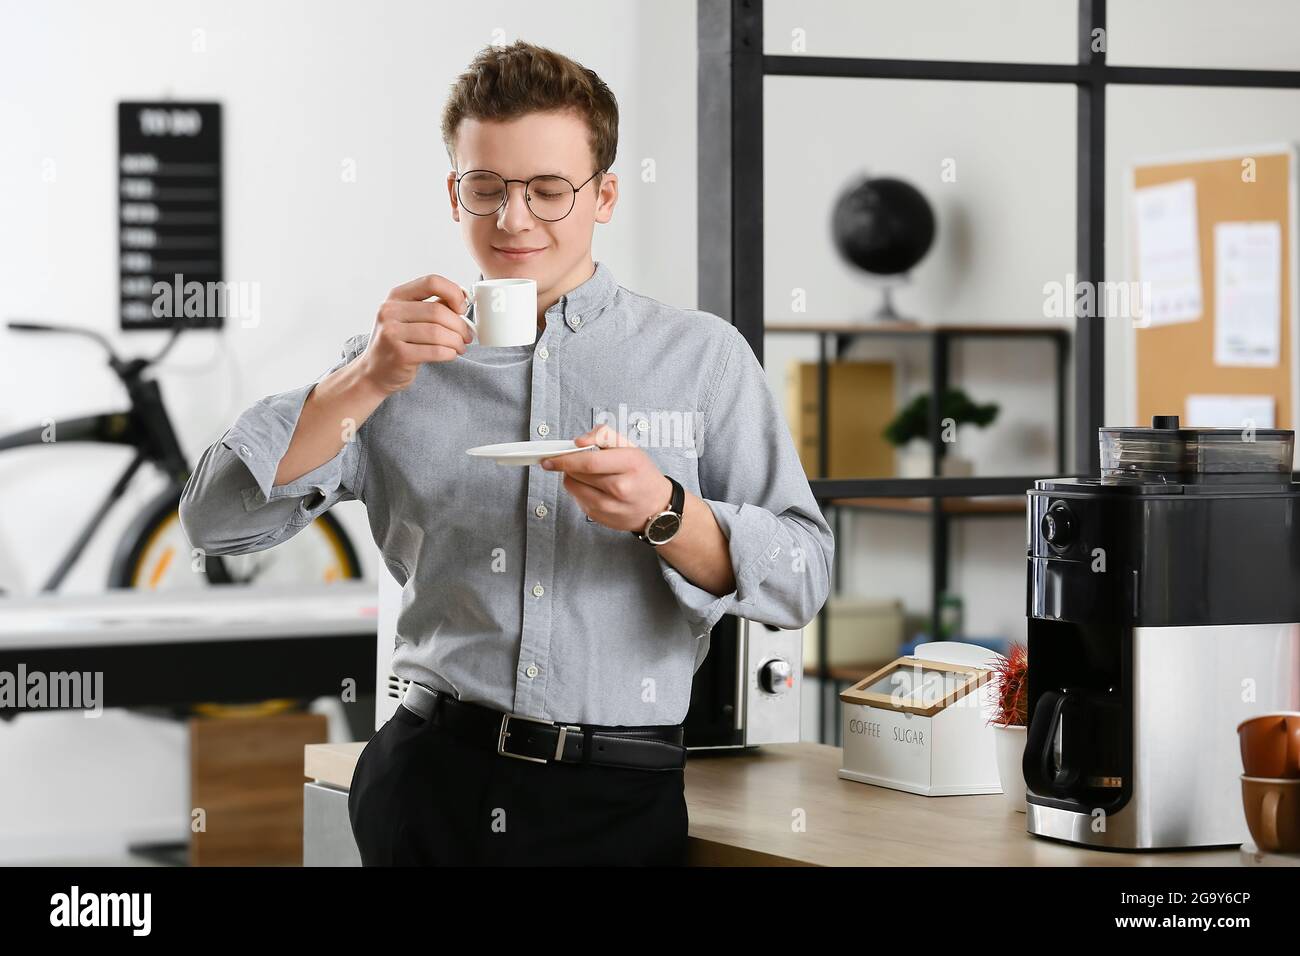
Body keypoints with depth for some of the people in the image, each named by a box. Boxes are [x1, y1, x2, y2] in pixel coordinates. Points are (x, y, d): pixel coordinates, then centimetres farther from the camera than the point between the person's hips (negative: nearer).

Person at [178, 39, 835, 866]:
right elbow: (217, 520, 1)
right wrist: (368, 383, -10)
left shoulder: (701, 356, 7)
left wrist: (664, 513, -18)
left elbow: (803, 579, 0)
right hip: (432, 781, 1)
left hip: (620, 800, -1)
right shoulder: (408, 357, 11)